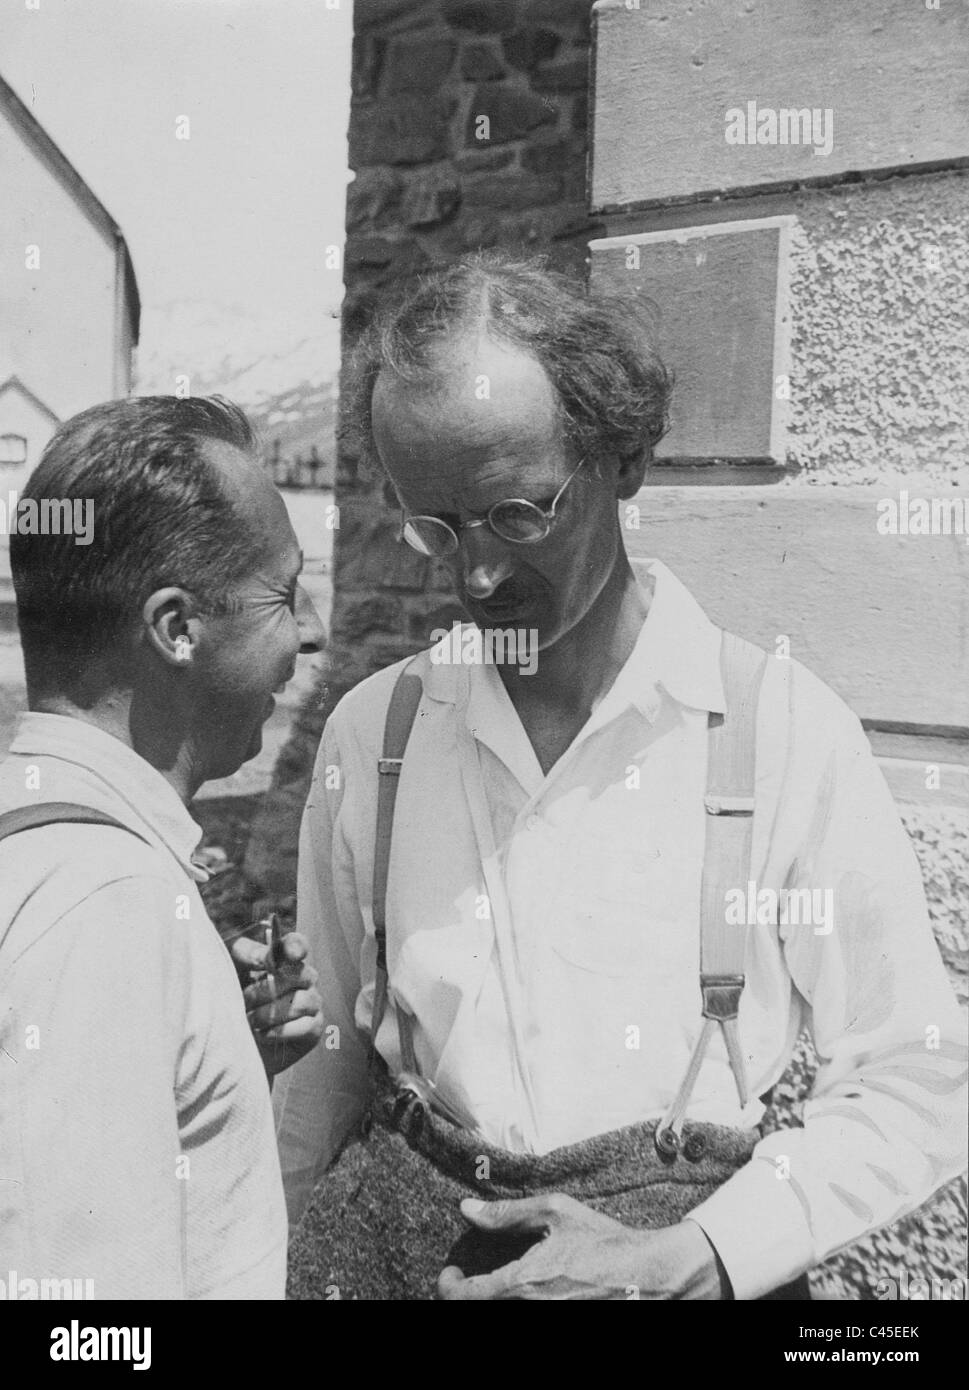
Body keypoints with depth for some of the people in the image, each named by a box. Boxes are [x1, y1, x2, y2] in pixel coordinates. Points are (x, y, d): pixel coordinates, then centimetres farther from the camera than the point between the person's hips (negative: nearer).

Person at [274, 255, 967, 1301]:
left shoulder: (785, 730, -13)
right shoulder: (370, 732, -4)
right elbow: (332, 1058, 7)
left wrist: (689, 1260, -16)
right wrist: (261, 1253, -2)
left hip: (691, 1258, -2)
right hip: (394, 1246, 2)